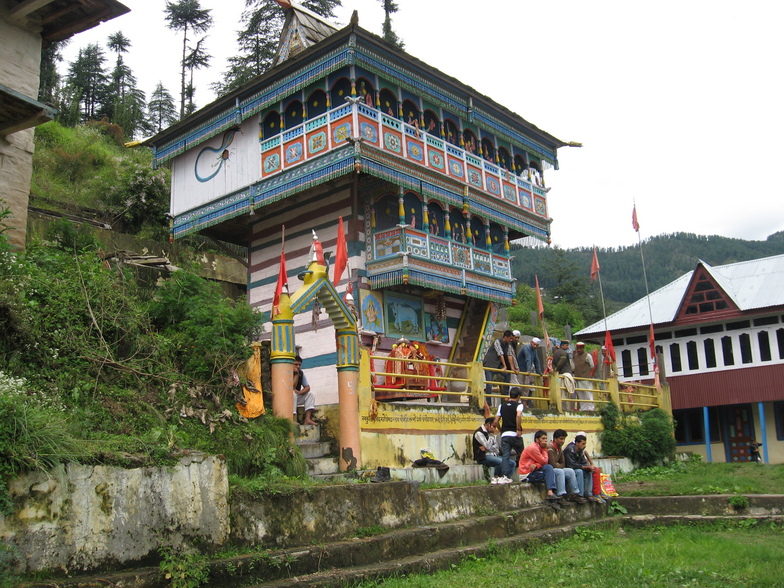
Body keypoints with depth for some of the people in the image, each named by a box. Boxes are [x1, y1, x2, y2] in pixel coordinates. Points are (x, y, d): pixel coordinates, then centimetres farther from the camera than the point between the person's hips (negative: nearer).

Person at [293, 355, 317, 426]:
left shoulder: (301, 373, 2)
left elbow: (307, 387, -1)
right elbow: (292, 387, -25)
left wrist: (299, 392, -21)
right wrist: (296, 374, -24)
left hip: (297, 397, 6)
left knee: (311, 393, -10)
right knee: (292, 393, -35)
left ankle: (307, 419, -20)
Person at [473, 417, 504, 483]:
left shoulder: (489, 432, 16)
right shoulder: (479, 433, -9)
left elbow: (496, 446, 7)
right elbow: (488, 446, -17)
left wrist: (486, 447, -12)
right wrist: (492, 435, -10)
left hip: (492, 454, 8)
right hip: (483, 457, -8)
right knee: (501, 462, -31)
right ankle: (495, 478, -11)